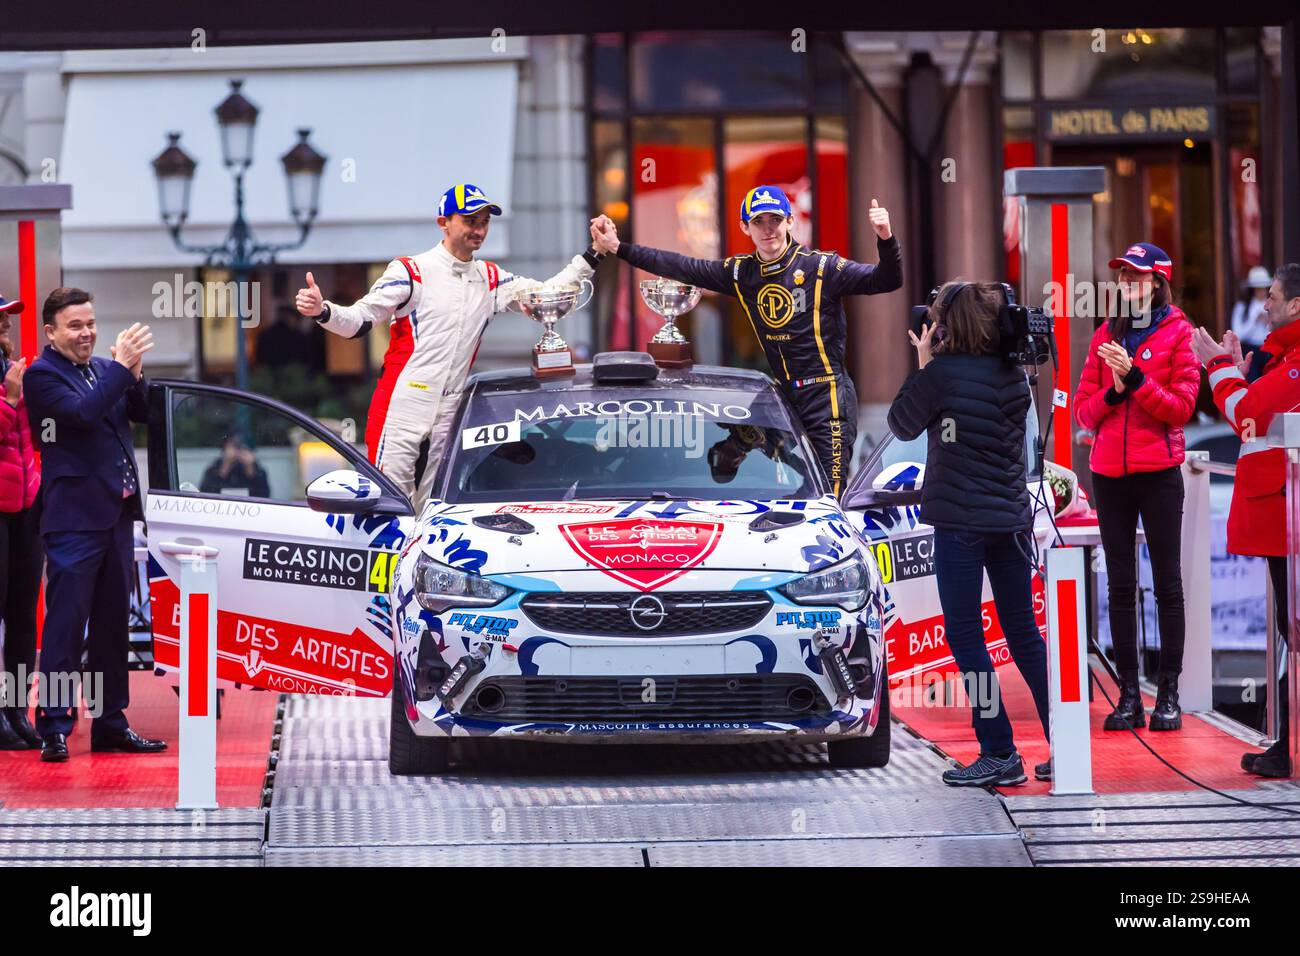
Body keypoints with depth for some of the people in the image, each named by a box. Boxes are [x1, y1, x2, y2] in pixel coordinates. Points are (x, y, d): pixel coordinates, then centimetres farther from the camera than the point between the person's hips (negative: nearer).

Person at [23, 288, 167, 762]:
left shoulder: (104, 369, 13)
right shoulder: (42, 375, -8)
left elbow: (141, 413, 9)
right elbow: (83, 412, -22)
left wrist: (134, 375, -8)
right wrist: (121, 367, -21)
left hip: (116, 514, 7)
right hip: (74, 519, -7)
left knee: (113, 624, 11)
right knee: (65, 624, -8)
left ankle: (111, 723, 18)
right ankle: (54, 728, -8)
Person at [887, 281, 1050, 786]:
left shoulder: (941, 374, -14)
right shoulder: (1014, 375, 4)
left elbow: (902, 424, 0)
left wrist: (923, 364, 7)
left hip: (961, 521, -6)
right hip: (1013, 517, 6)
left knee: (964, 635, 2)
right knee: (1024, 633, 13)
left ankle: (999, 754, -3)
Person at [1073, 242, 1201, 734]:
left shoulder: (1177, 333, 0)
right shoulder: (1105, 336, 11)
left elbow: (1181, 407, -8)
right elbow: (1084, 411, 8)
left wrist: (1135, 376, -16)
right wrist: (1114, 390, -10)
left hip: (1158, 472, -4)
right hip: (1109, 472, 4)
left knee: (1167, 583, 0)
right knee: (1120, 586, 5)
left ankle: (1168, 695, 2)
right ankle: (1129, 696, 8)